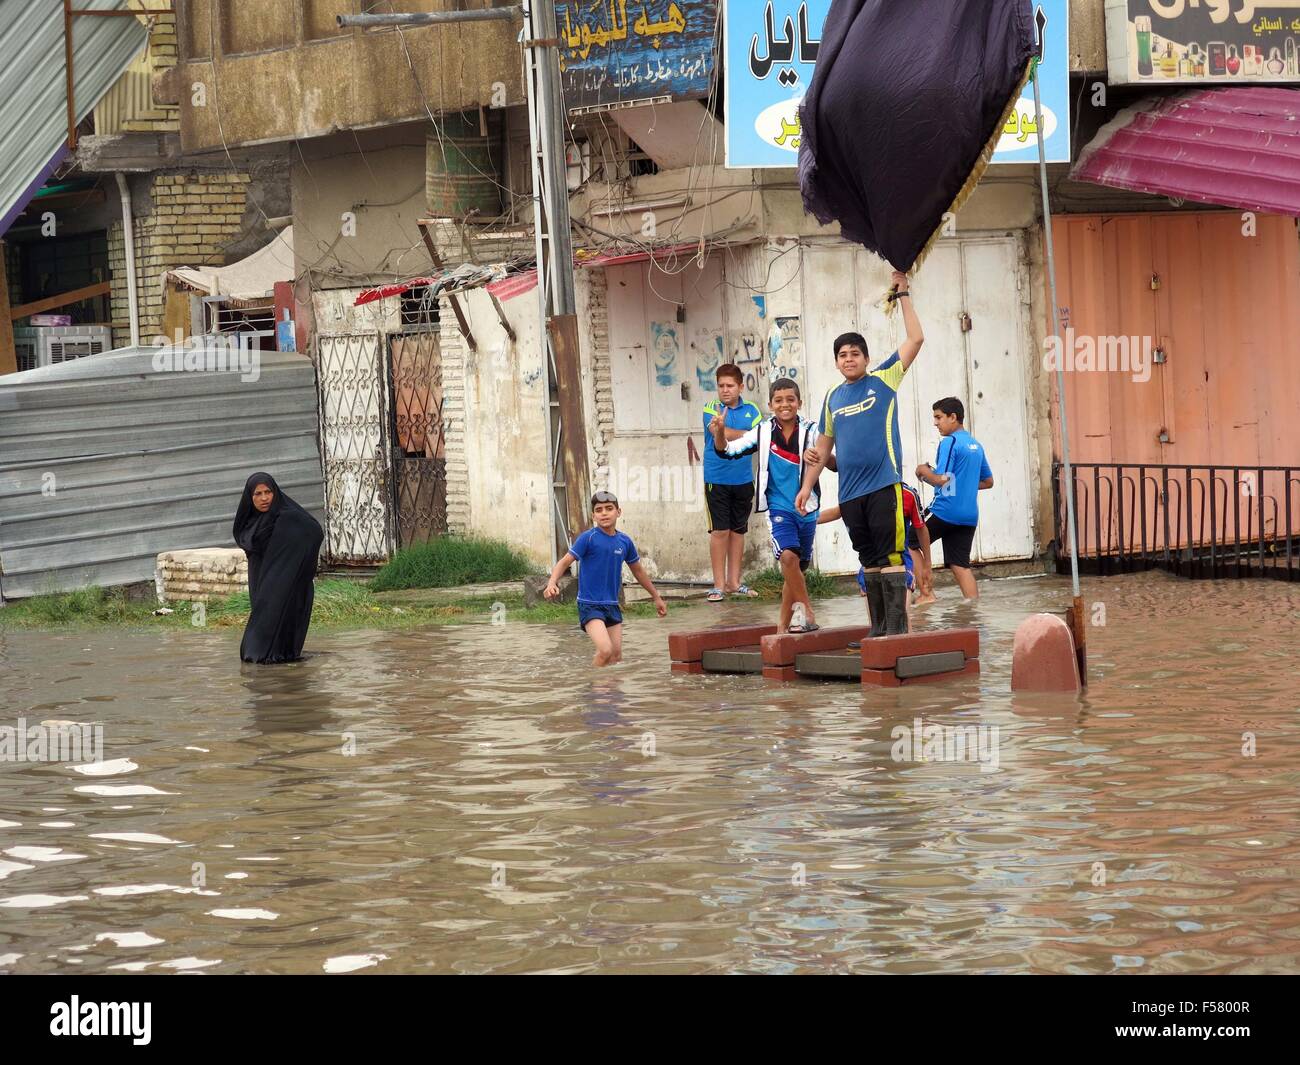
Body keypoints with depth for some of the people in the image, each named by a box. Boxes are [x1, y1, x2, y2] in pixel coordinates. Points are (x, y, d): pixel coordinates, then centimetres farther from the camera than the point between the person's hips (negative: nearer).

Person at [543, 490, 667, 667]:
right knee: (605, 650, -22)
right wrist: (552, 583, -32)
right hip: (590, 604, -6)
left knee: (616, 656, 4)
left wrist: (656, 597, 29)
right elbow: (565, 562, -13)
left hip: (612, 605, 6)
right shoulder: (588, 538, -10)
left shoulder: (625, 541, 5)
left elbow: (638, 570, 20)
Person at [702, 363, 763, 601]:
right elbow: (720, 434, -15)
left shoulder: (751, 411, 8)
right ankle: (719, 584, 1)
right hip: (716, 480, -3)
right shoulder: (711, 409, -1)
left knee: (738, 530, 9)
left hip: (743, 480, 3)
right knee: (720, 531, -4)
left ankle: (733, 582, 18)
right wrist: (746, 435, -8)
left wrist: (728, 433, -12)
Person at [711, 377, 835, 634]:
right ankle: (805, 611, -13)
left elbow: (835, 464, -12)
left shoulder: (810, 431, -6)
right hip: (779, 506, -1)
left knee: (797, 569, 9)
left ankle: (784, 625, 22)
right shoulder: (764, 432, -2)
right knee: (788, 556, -25)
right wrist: (720, 434, -18)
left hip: (806, 507, 1)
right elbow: (728, 451, 3)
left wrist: (820, 457, -34)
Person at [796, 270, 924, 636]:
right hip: (850, 492, 5)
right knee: (869, 561, 10)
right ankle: (879, 628, 15)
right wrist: (807, 486, 16)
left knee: (890, 557, -9)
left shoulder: (883, 381, 3)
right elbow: (823, 446, 21)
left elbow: (916, 338, -3)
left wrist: (903, 295, -4)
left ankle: (897, 627, -10)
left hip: (884, 485, -5)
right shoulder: (833, 397, 15)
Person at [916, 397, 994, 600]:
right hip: (969, 515, 7)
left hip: (945, 512, -7)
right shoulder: (976, 445, 15)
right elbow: (988, 481, 24)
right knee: (960, 565, 5)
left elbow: (942, 480, -18)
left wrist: (924, 471, 0)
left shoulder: (949, 443, -10)